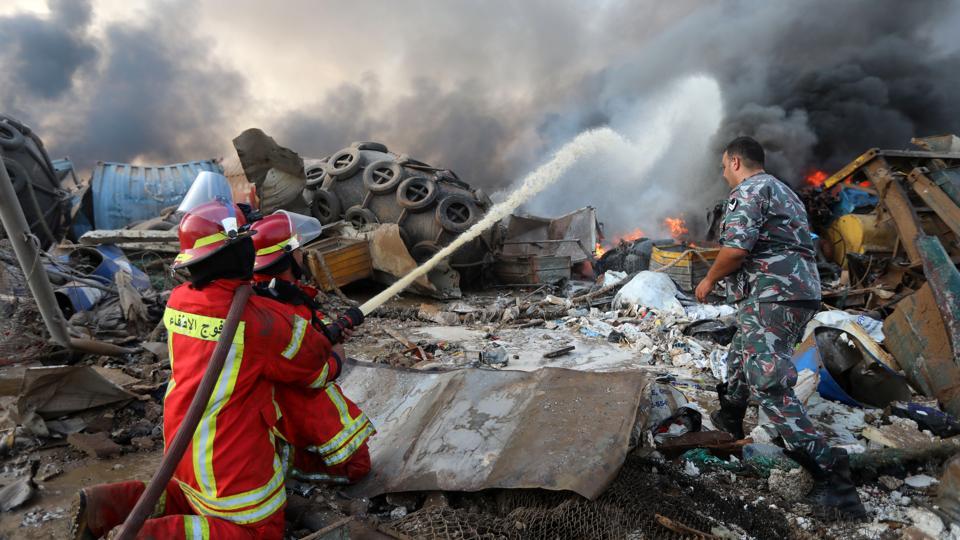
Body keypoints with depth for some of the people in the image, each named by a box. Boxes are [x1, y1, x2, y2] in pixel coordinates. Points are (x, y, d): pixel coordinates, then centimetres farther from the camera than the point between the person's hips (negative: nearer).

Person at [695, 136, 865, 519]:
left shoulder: (748, 190, -7)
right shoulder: (783, 192, 24)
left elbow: (736, 249, -20)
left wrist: (709, 280, -4)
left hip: (772, 297, -11)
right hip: (800, 291, 11)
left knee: (770, 387, -12)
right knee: (741, 358, 27)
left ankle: (831, 478, -13)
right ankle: (730, 419, 46)